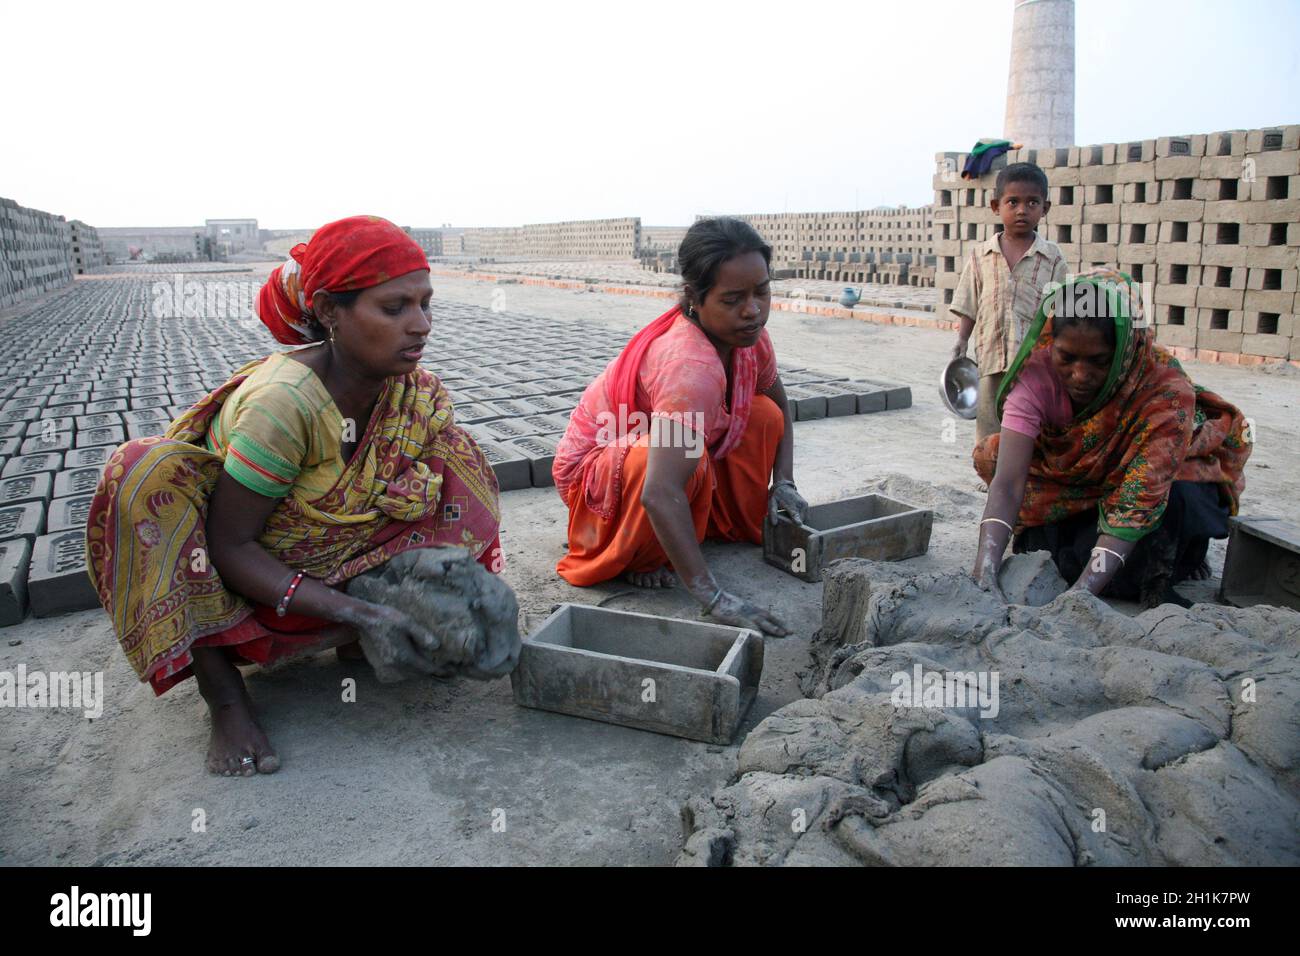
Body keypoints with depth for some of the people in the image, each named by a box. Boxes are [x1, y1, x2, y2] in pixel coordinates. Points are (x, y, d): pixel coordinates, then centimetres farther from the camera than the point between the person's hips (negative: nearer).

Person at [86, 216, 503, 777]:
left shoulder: (413, 389, -15)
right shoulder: (285, 402, -32)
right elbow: (229, 546, -27)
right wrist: (350, 611, -37)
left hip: (331, 559, 5)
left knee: (447, 447, -10)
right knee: (146, 474, -33)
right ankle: (223, 694, -22)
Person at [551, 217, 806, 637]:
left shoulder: (748, 335, -13)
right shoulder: (691, 366, -39)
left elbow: (780, 410, 9)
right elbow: (660, 494, -47)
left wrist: (784, 482, -7)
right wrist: (713, 598, -46)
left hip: (649, 444, 8)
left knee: (764, 414, -5)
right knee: (686, 458, -38)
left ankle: (732, 525, 8)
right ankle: (642, 557, -11)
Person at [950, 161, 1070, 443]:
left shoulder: (1052, 258, 3)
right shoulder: (980, 255, 7)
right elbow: (969, 306, 9)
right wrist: (961, 340, -2)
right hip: (990, 359, 1)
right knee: (988, 435, 7)